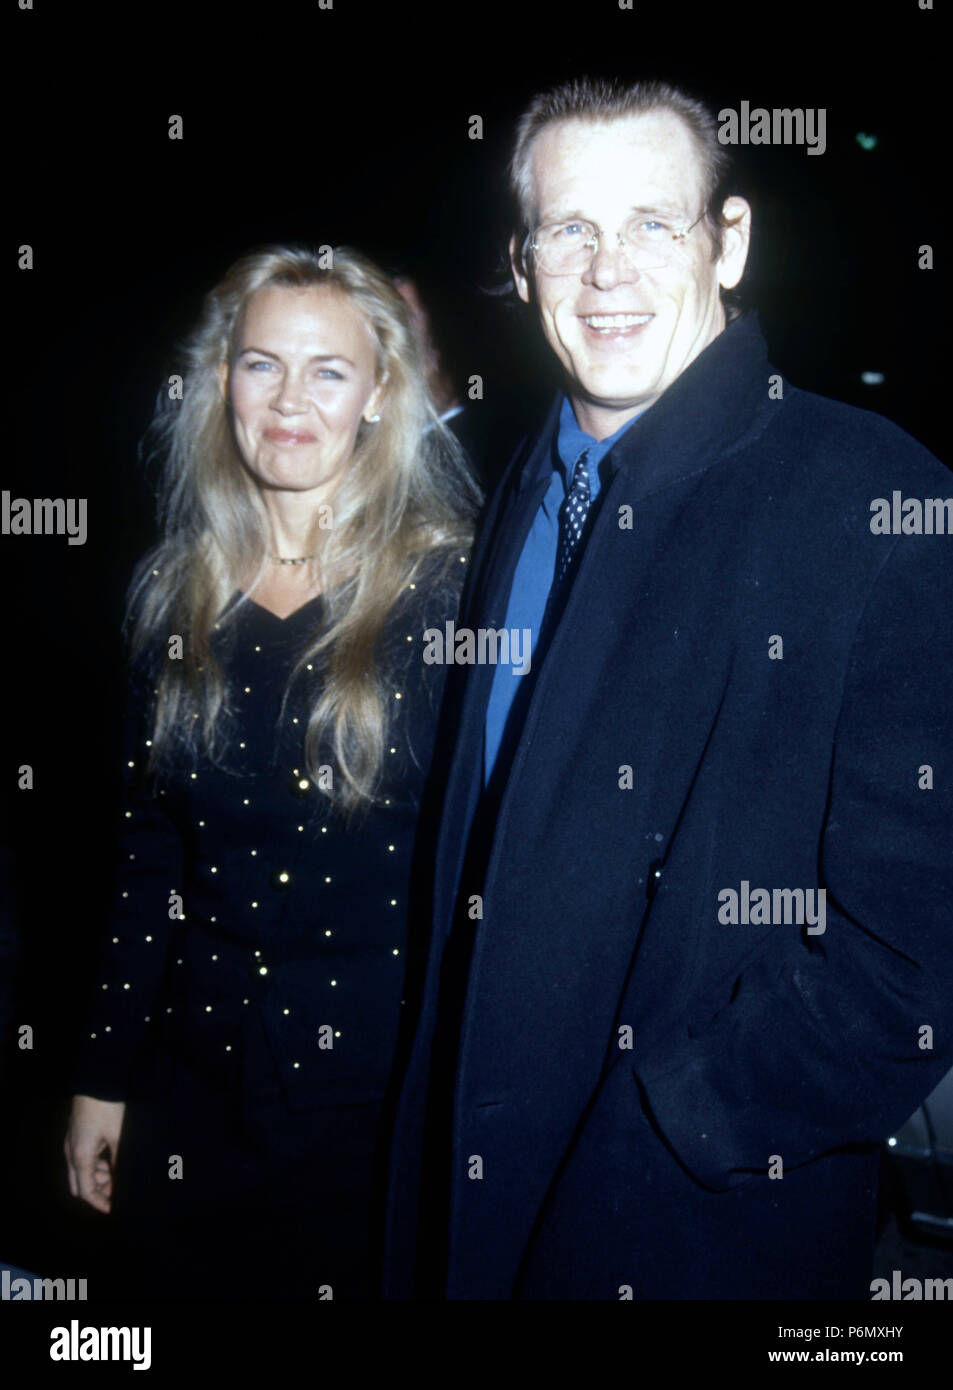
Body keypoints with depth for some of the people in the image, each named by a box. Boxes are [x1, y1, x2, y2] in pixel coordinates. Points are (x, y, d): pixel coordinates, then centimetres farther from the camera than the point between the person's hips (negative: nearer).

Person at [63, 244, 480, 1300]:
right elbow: (148, 847, 7)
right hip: (197, 1082, 4)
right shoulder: (178, 592, 3)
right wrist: (102, 1076, 10)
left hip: (391, 1087, -3)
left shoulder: (452, 584, -9)